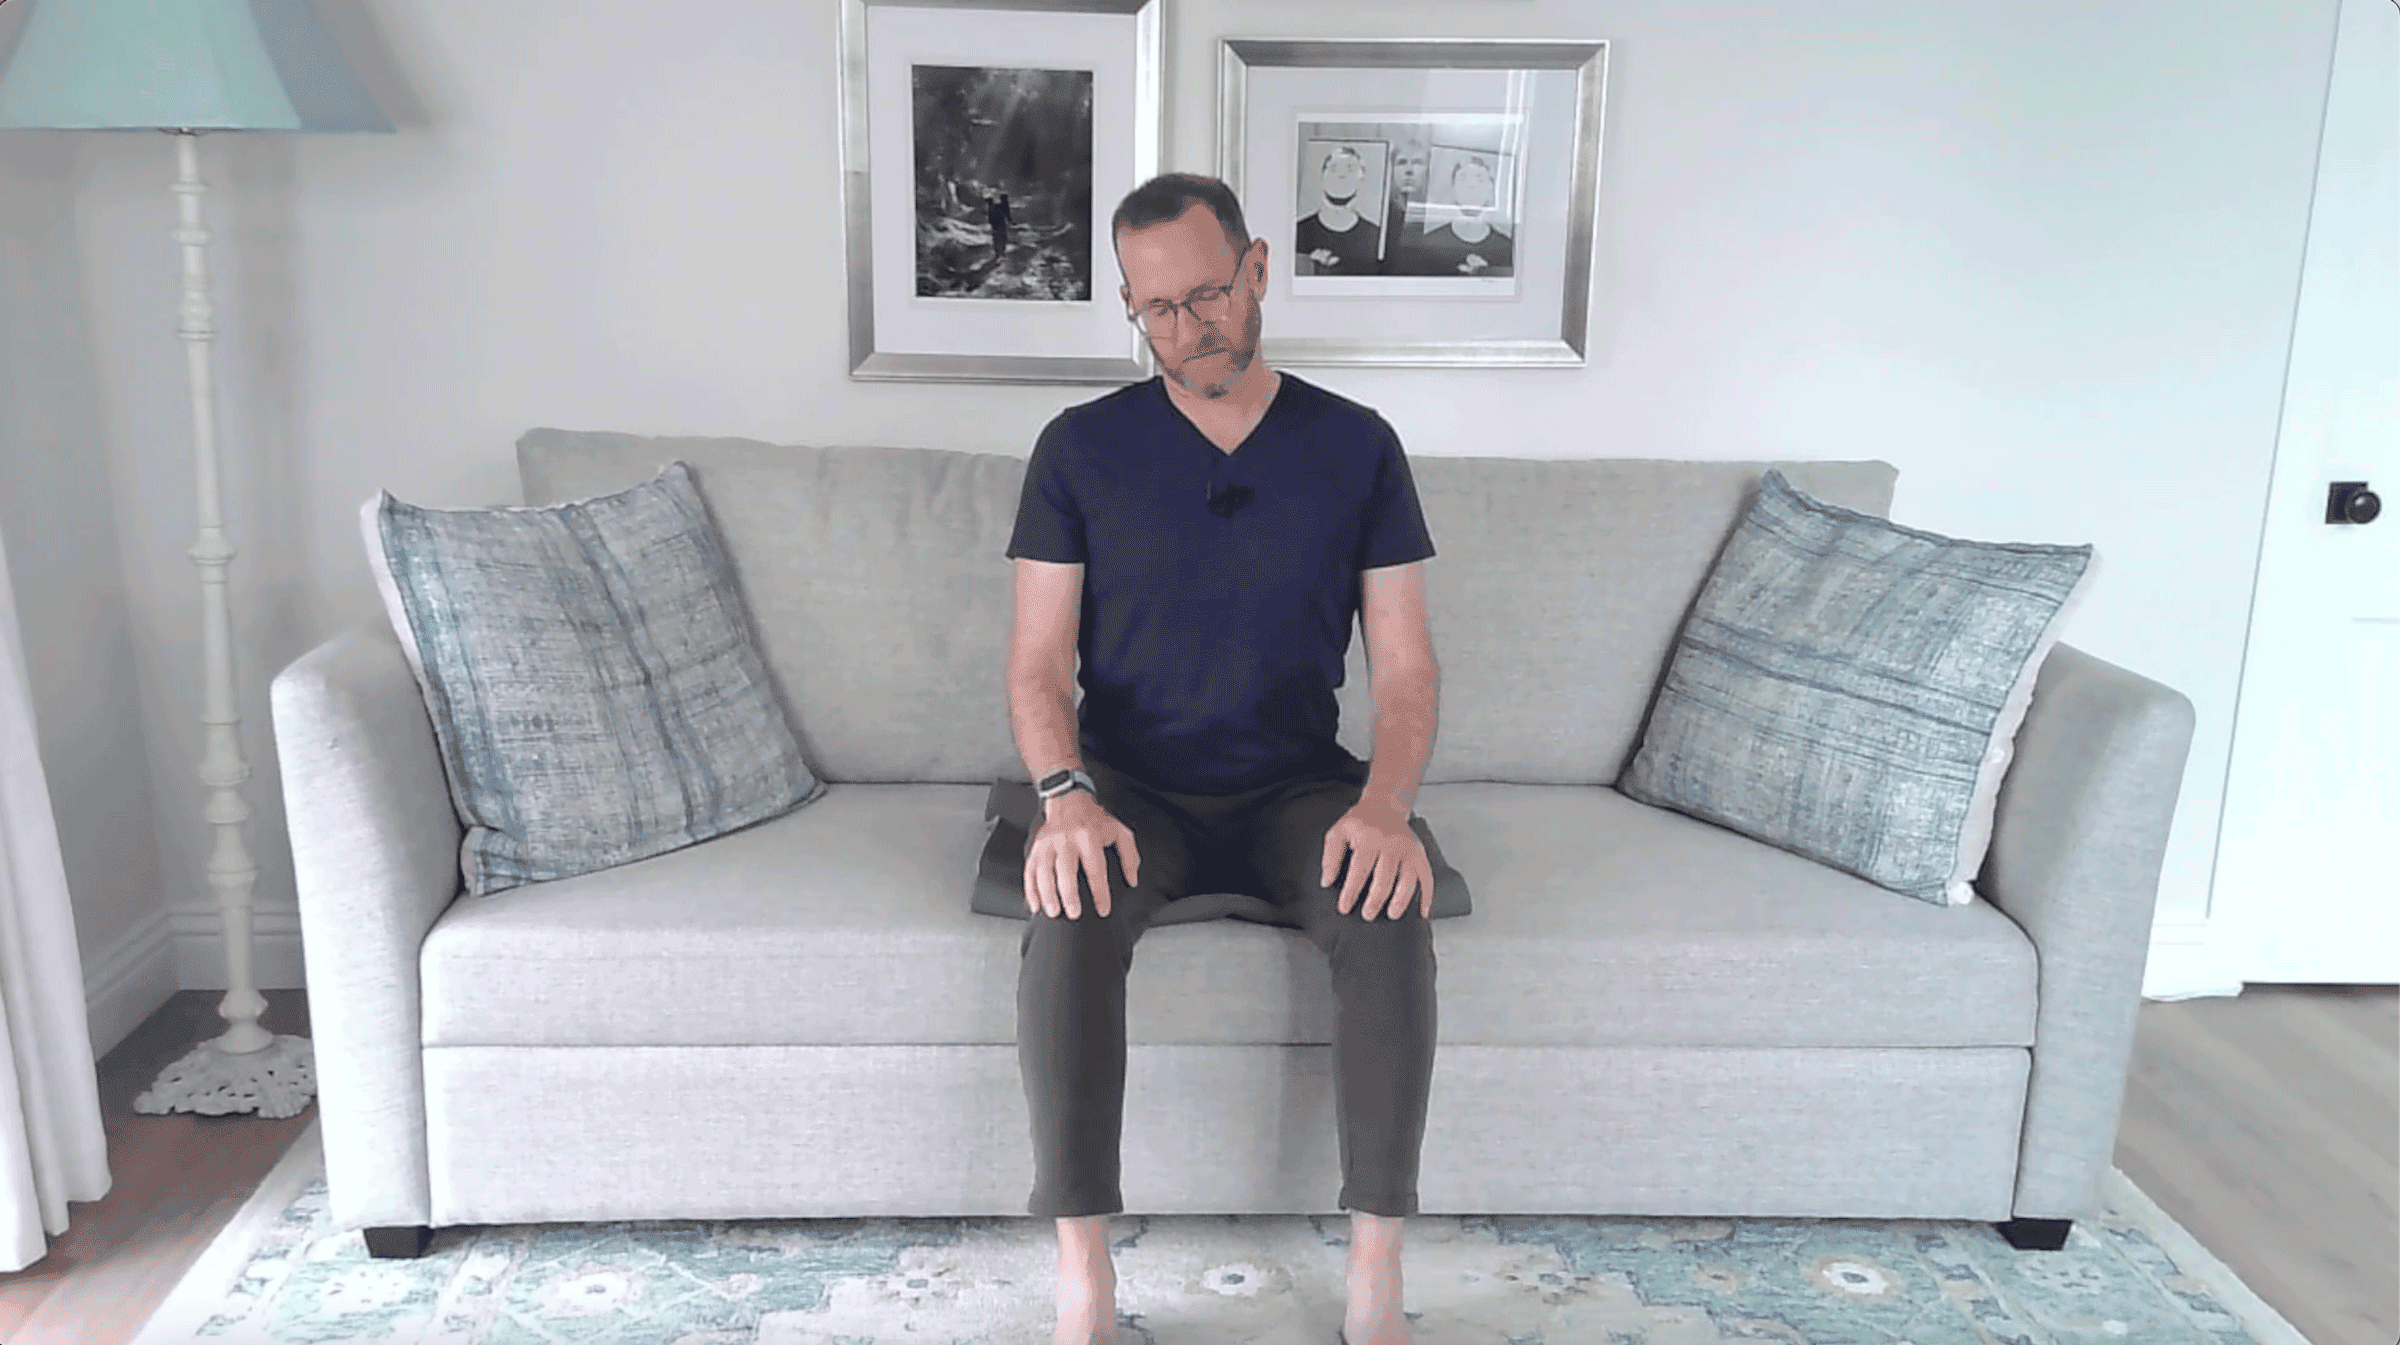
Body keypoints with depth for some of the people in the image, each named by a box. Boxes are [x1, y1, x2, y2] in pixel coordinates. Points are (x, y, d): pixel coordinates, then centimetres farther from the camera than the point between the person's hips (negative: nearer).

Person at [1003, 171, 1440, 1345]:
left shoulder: (1356, 446, 2)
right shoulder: (1082, 446, 1)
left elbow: (1403, 662, -1)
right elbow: (1038, 659, -4)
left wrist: (1384, 803, -21)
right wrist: (1066, 796, -24)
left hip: (1296, 787, 1)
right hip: (1133, 789, 0)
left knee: (1390, 914, -31)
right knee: (1068, 917, -33)